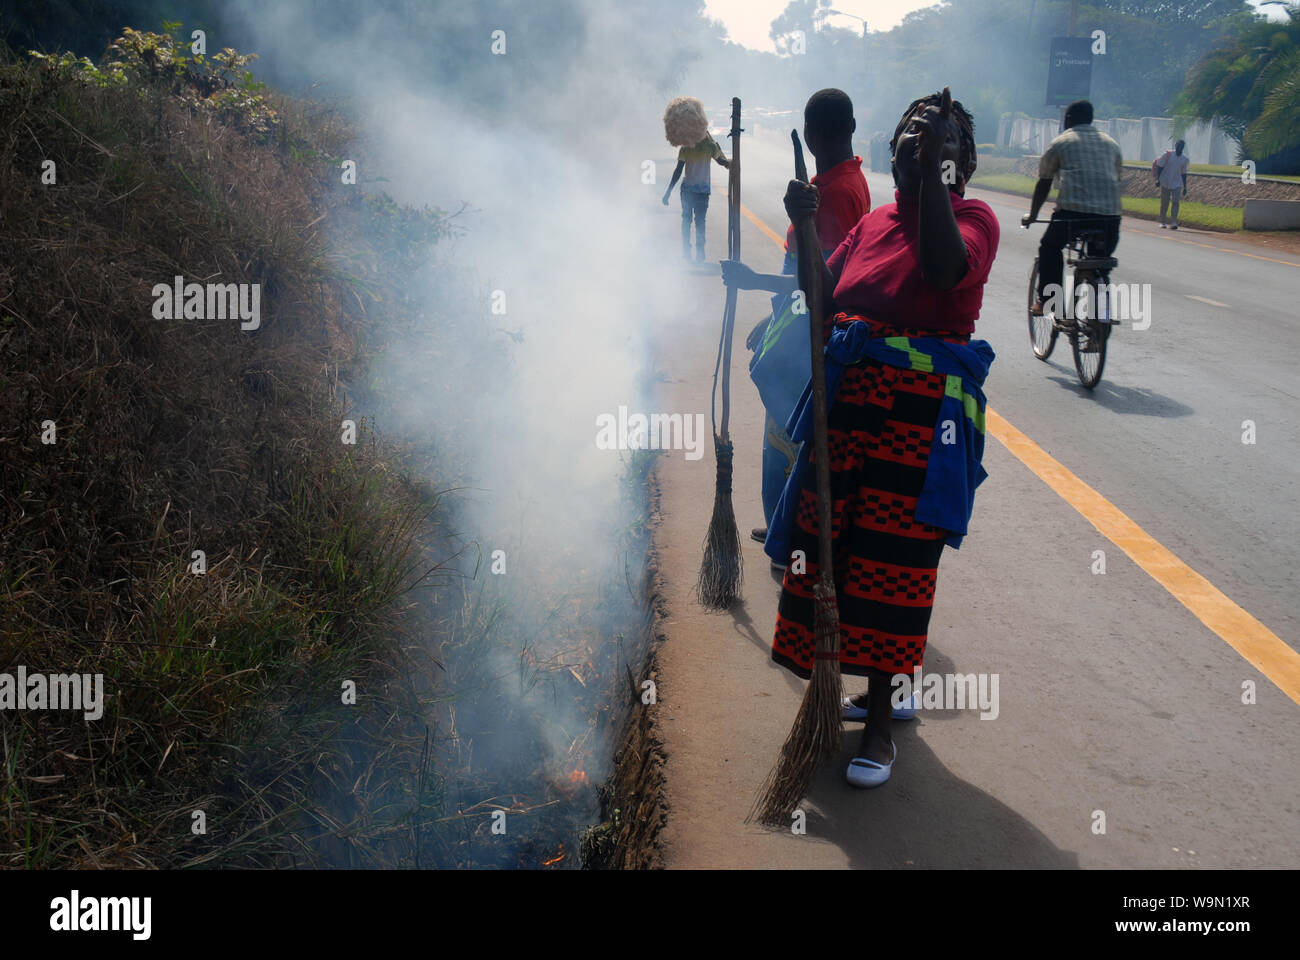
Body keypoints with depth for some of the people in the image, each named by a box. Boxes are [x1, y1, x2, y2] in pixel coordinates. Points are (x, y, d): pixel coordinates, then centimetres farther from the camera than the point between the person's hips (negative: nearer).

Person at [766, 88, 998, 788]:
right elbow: (823, 296, 12)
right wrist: (804, 228, 0)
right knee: (832, 546, 11)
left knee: (891, 558, -2)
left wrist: (934, 168, -24)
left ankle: (879, 721, 11)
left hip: (921, 408, -6)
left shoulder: (972, 217, -3)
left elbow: (945, 267, -26)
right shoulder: (873, 222, 15)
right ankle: (879, 691, 31)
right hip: (847, 397, 7)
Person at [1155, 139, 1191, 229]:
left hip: (1176, 184, 2)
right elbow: (1159, 167, -2)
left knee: (1175, 201, -14)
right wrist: (1157, 179, -12)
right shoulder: (1167, 155, -2)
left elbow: (1183, 174, 14)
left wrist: (1185, 188, 13)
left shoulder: (1184, 160, 9)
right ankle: (1162, 222, 20)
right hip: (1165, 183, -2)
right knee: (1164, 203, 5)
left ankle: (1174, 223, -21)